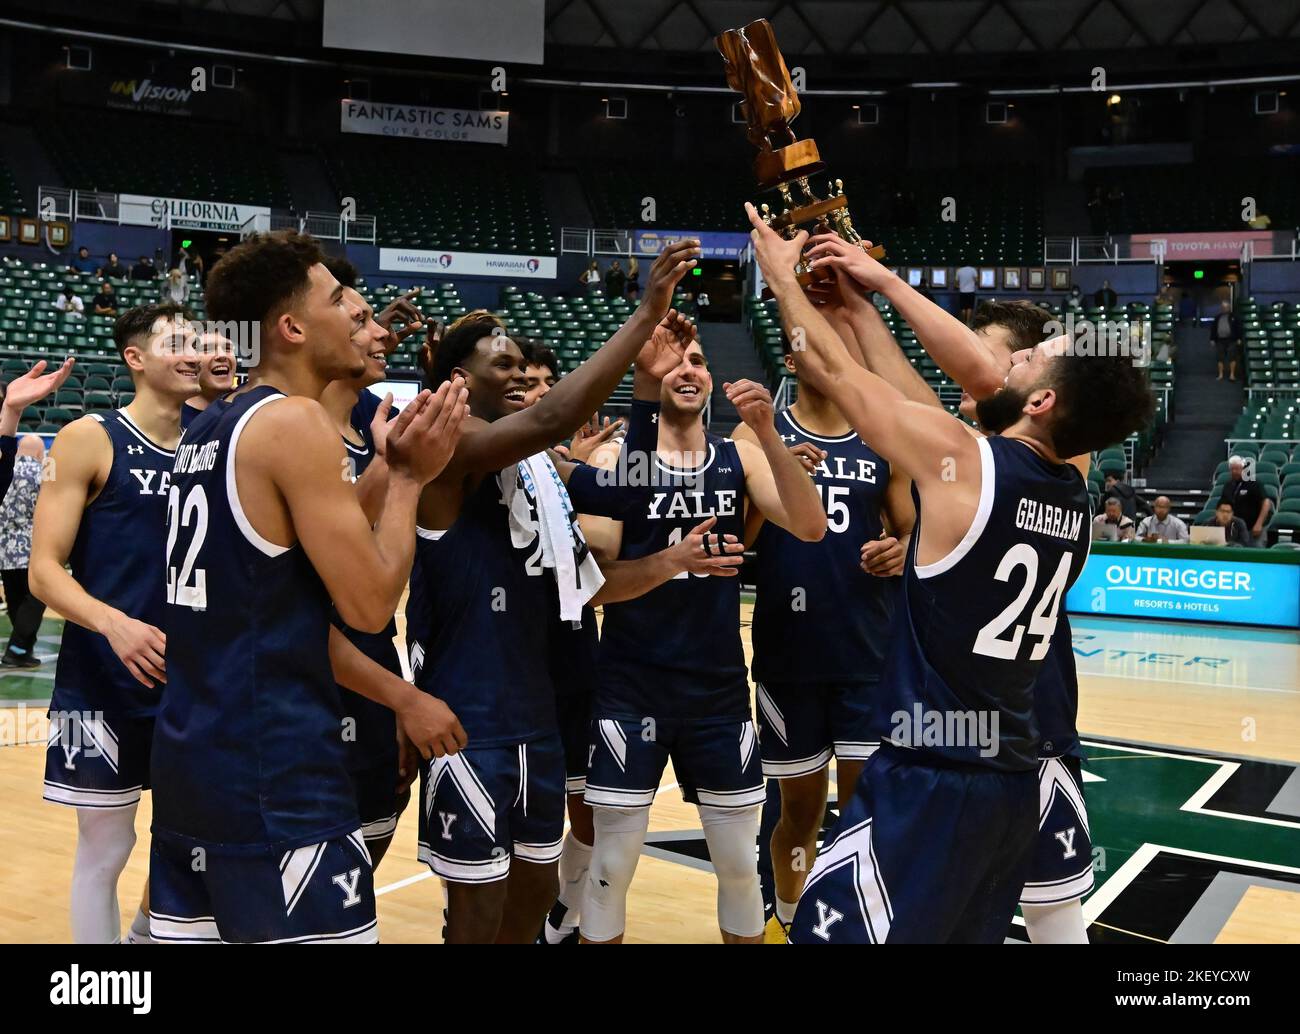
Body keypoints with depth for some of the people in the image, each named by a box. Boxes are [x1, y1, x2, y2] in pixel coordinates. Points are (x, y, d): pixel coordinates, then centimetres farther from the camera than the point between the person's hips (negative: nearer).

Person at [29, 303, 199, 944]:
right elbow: (44, 570, -13)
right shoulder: (89, 439, -8)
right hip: (103, 681, -5)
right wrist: (113, 622, -30)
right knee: (105, 846, 6)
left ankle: (150, 933, 38)